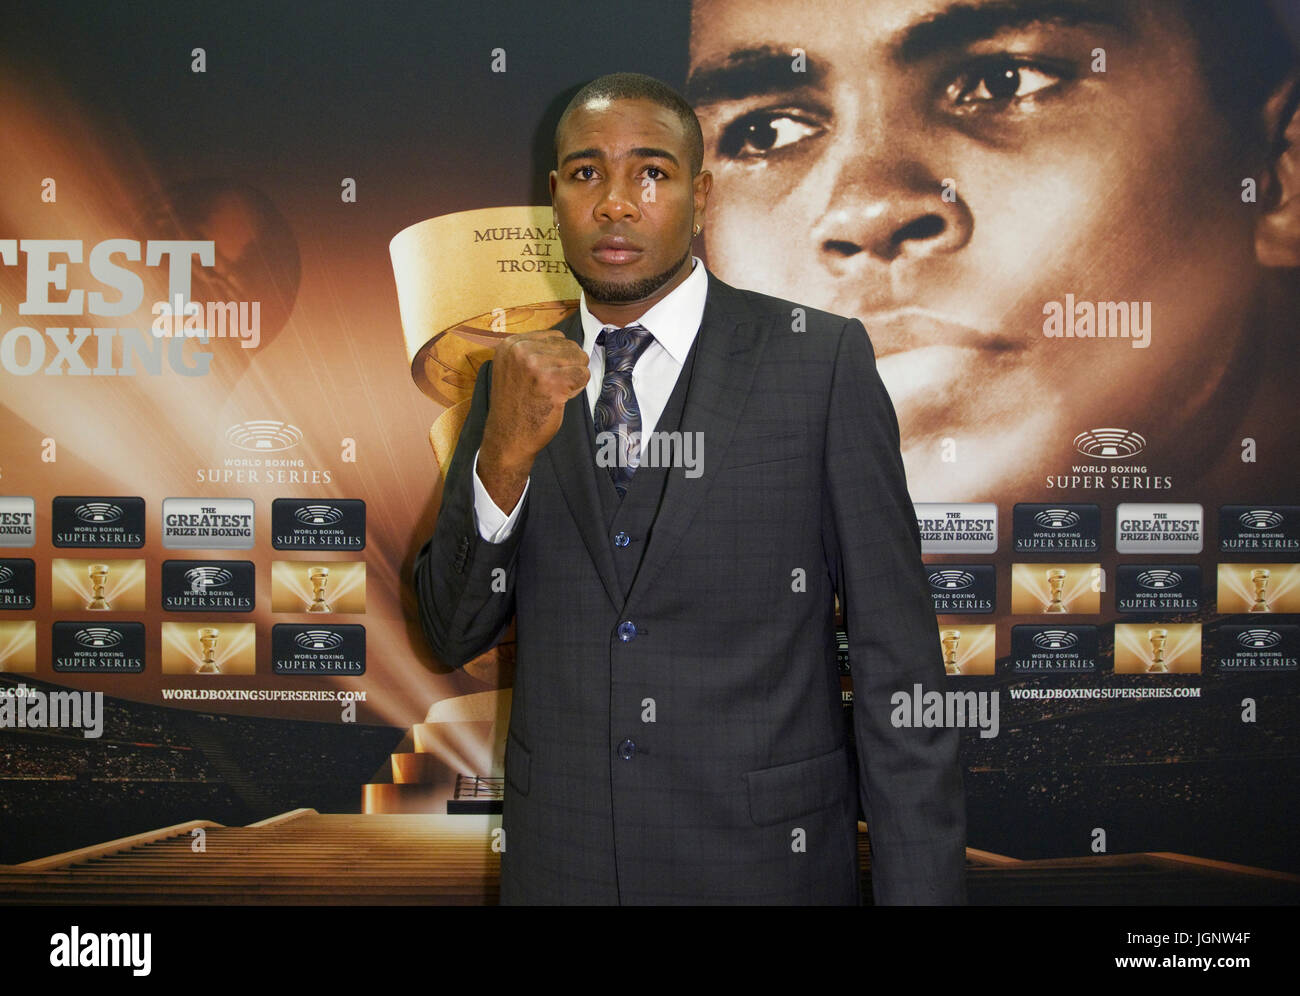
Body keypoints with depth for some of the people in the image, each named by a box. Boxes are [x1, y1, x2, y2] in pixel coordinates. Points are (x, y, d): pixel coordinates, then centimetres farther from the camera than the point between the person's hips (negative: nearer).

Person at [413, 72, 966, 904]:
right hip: (558, 861, 3)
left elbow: (897, 657, -8)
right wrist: (505, 455, -16)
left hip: (763, 859, -3)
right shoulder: (521, 377, 2)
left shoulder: (823, 360, -8)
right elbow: (453, 634, 1)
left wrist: (920, 888, -11)